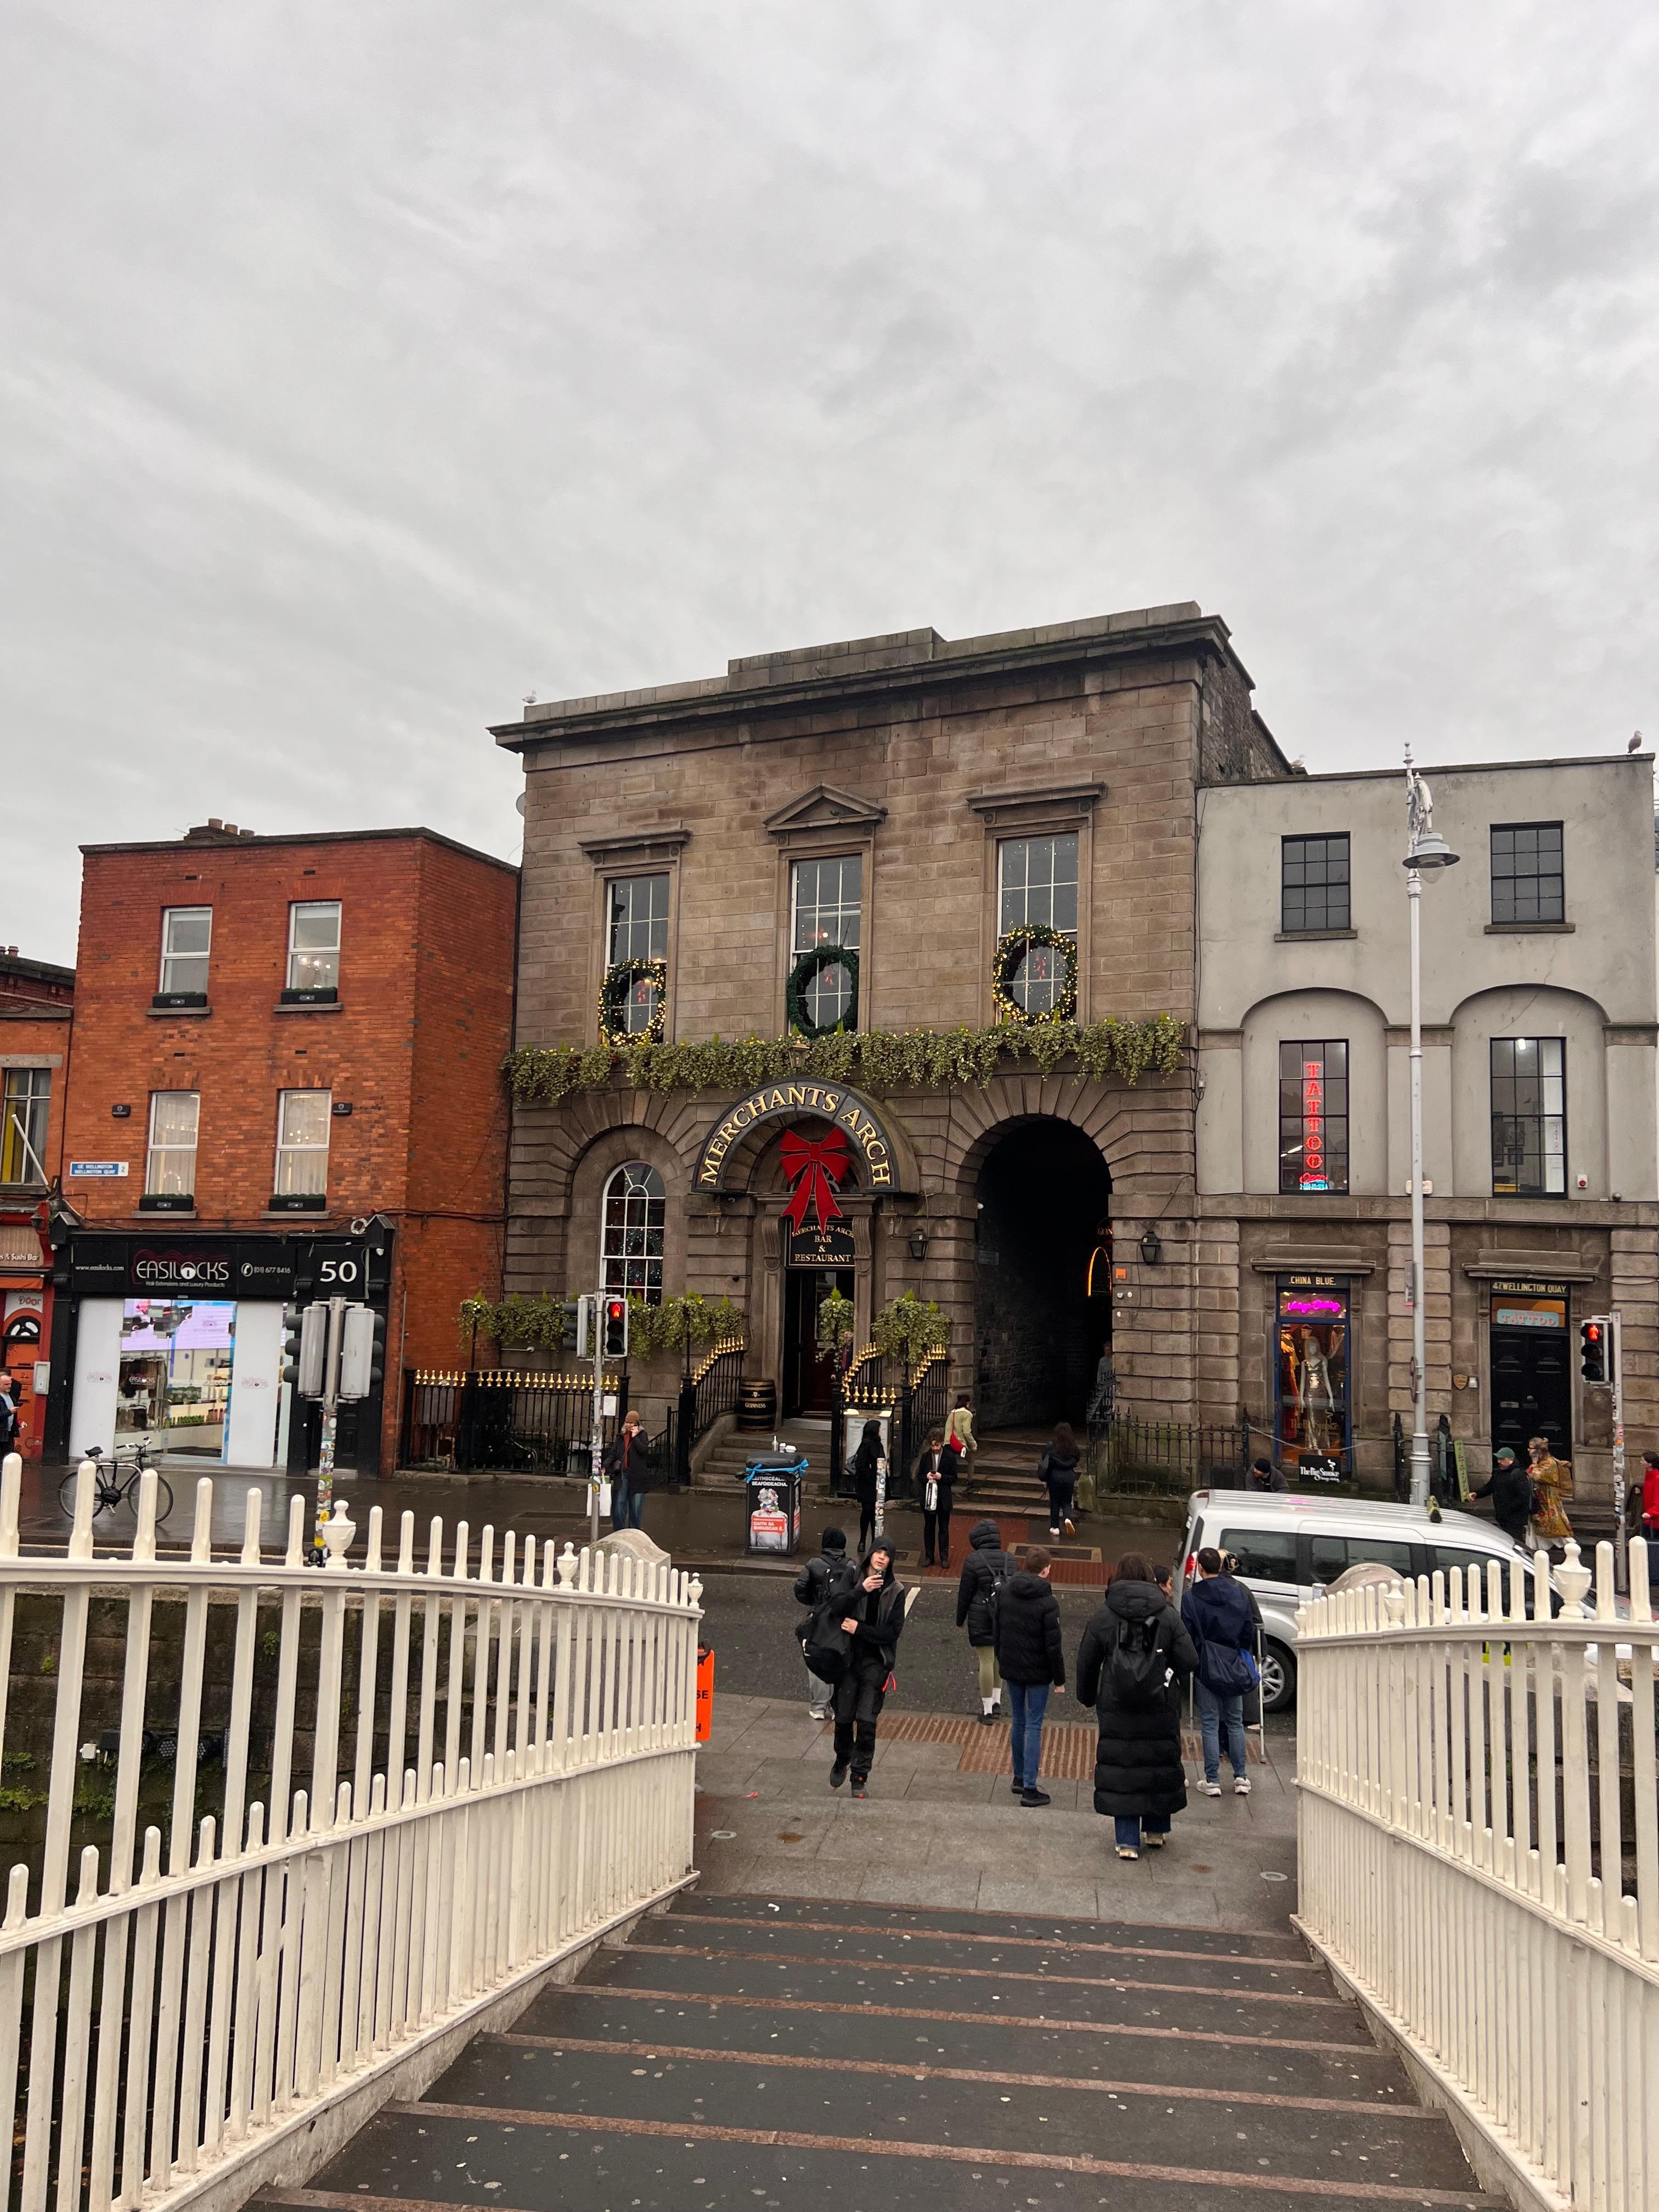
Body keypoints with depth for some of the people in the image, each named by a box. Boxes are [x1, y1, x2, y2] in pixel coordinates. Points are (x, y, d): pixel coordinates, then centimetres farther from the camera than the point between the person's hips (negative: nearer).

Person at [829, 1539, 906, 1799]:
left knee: (866, 1721, -6)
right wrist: (861, 1590, -27)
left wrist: (859, 1629, -12)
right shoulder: (852, 1577, 0)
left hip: (876, 1662, -1)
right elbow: (837, 1604, -14)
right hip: (848, 1658, 1)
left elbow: (892, 1633, -5)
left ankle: (860, 1777, 8)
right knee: (843, 1717, 8)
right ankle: (842, 1760, 36)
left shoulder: (895, 1591, -1)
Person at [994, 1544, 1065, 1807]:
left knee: (1018, 1722, 17)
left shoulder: (1004, 1592, 0)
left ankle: (1019, 1778, 26)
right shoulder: (1048, 1602, -18)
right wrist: (1060, 1680, -6)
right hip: (1038, 1672, -5)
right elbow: (1053, 1645, -16)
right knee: (1034, 1726, 0)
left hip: (1011, 1669, 5)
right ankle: (1029, 1788, 0)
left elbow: (996, 1631, 9)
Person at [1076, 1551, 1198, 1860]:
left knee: (1120, 1768, 6)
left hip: (1116, 1710, -1)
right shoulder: (1168, 1615, -4)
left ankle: (1128, 1841, 7)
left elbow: (1087, 1662, 2)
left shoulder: (1104, 1616, -4)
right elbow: (1189, 1663, -6)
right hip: (1161, 1709, 1)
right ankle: (1156, 1831, 30)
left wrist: (1086, 1696, 18)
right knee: (1160, 1764, 17)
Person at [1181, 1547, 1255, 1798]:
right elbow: (1249, 1630, 6)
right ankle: (1240, 1778, 15)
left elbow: (1187, 1635, -9)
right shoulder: (1240, 1595, 2)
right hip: (1233, 1667, 3)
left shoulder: (1191, 1598, -9)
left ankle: (1212, 1780, 3)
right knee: (1235, 1722, 13)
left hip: (1206, 1667, -3)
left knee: (1209, 1723, 3)